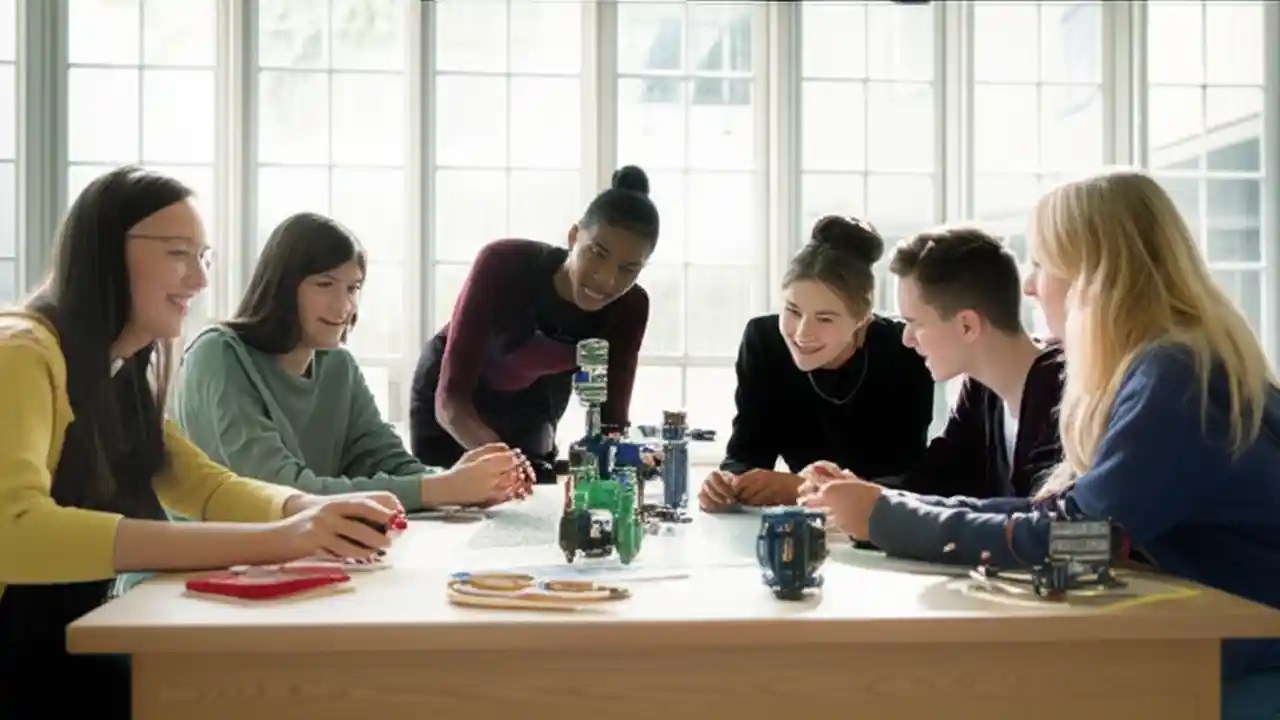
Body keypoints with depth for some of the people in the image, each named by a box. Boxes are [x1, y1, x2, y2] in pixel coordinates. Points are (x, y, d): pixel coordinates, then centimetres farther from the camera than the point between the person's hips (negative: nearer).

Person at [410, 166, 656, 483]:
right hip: (453, 405, -3)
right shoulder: (503, 264, -36)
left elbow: (611, 419, -21)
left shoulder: (629, 308, -25)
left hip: (531, 406, 3)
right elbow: (450, 399, -37)